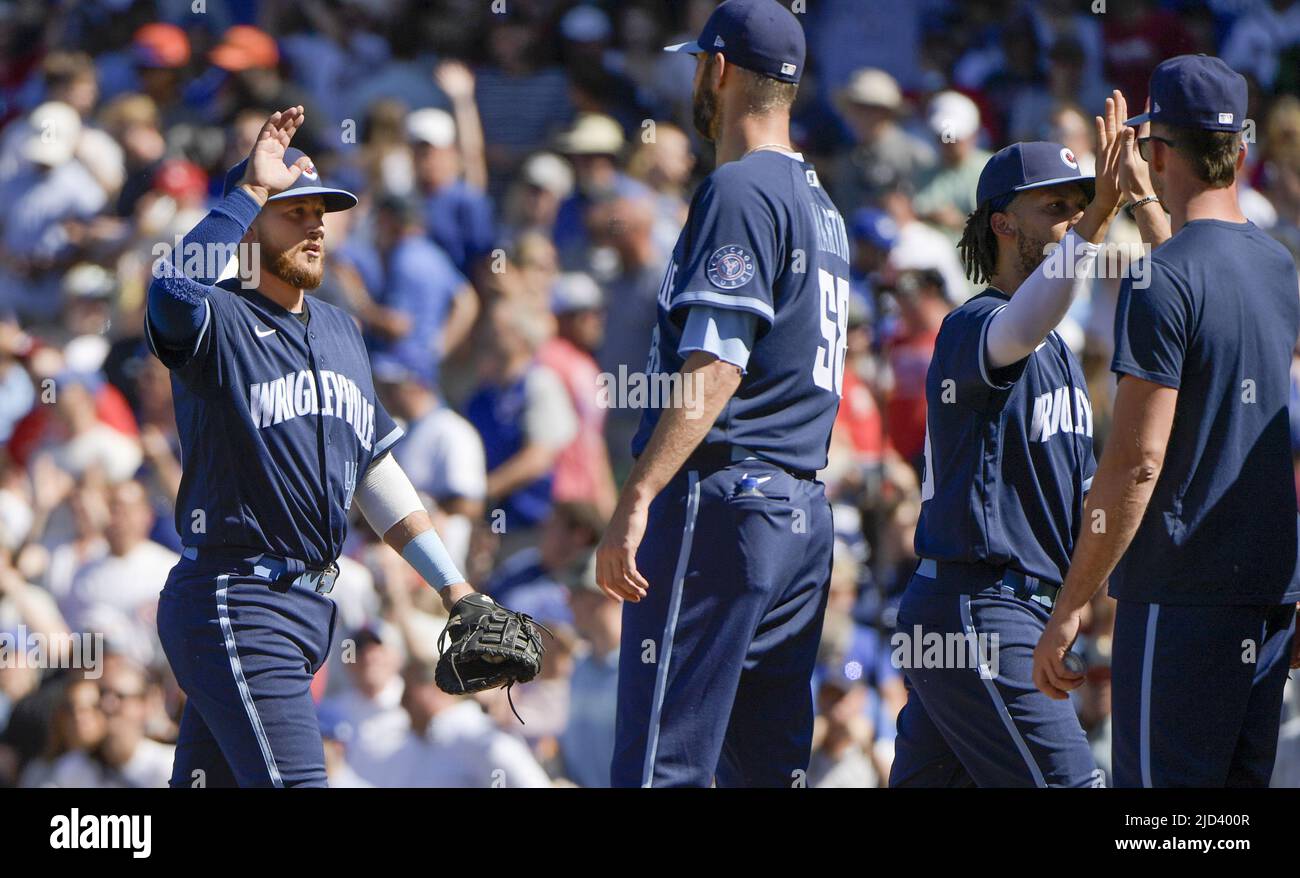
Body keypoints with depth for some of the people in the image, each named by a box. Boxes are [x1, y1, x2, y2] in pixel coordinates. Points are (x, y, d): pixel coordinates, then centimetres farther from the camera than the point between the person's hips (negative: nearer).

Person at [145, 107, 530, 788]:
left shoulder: (340, 332, 18)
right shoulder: (217, 322, -7)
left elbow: (377, 471, 24)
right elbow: (171, 287, -33)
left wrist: (456, 590, 21)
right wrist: (251, 188, -24)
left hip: (309, 604, 8)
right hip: (234, 602, -8)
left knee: (204, 778, 10)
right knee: (294, 782, -16)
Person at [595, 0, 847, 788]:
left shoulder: (740, 190, -9)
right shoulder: (821, 205, 20)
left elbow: (717, 367, -19)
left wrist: (637, 499, -24)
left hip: (721, 500, -9)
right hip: (805, 512, 9)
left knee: (660, 760, -12)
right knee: (769, 766, 10)